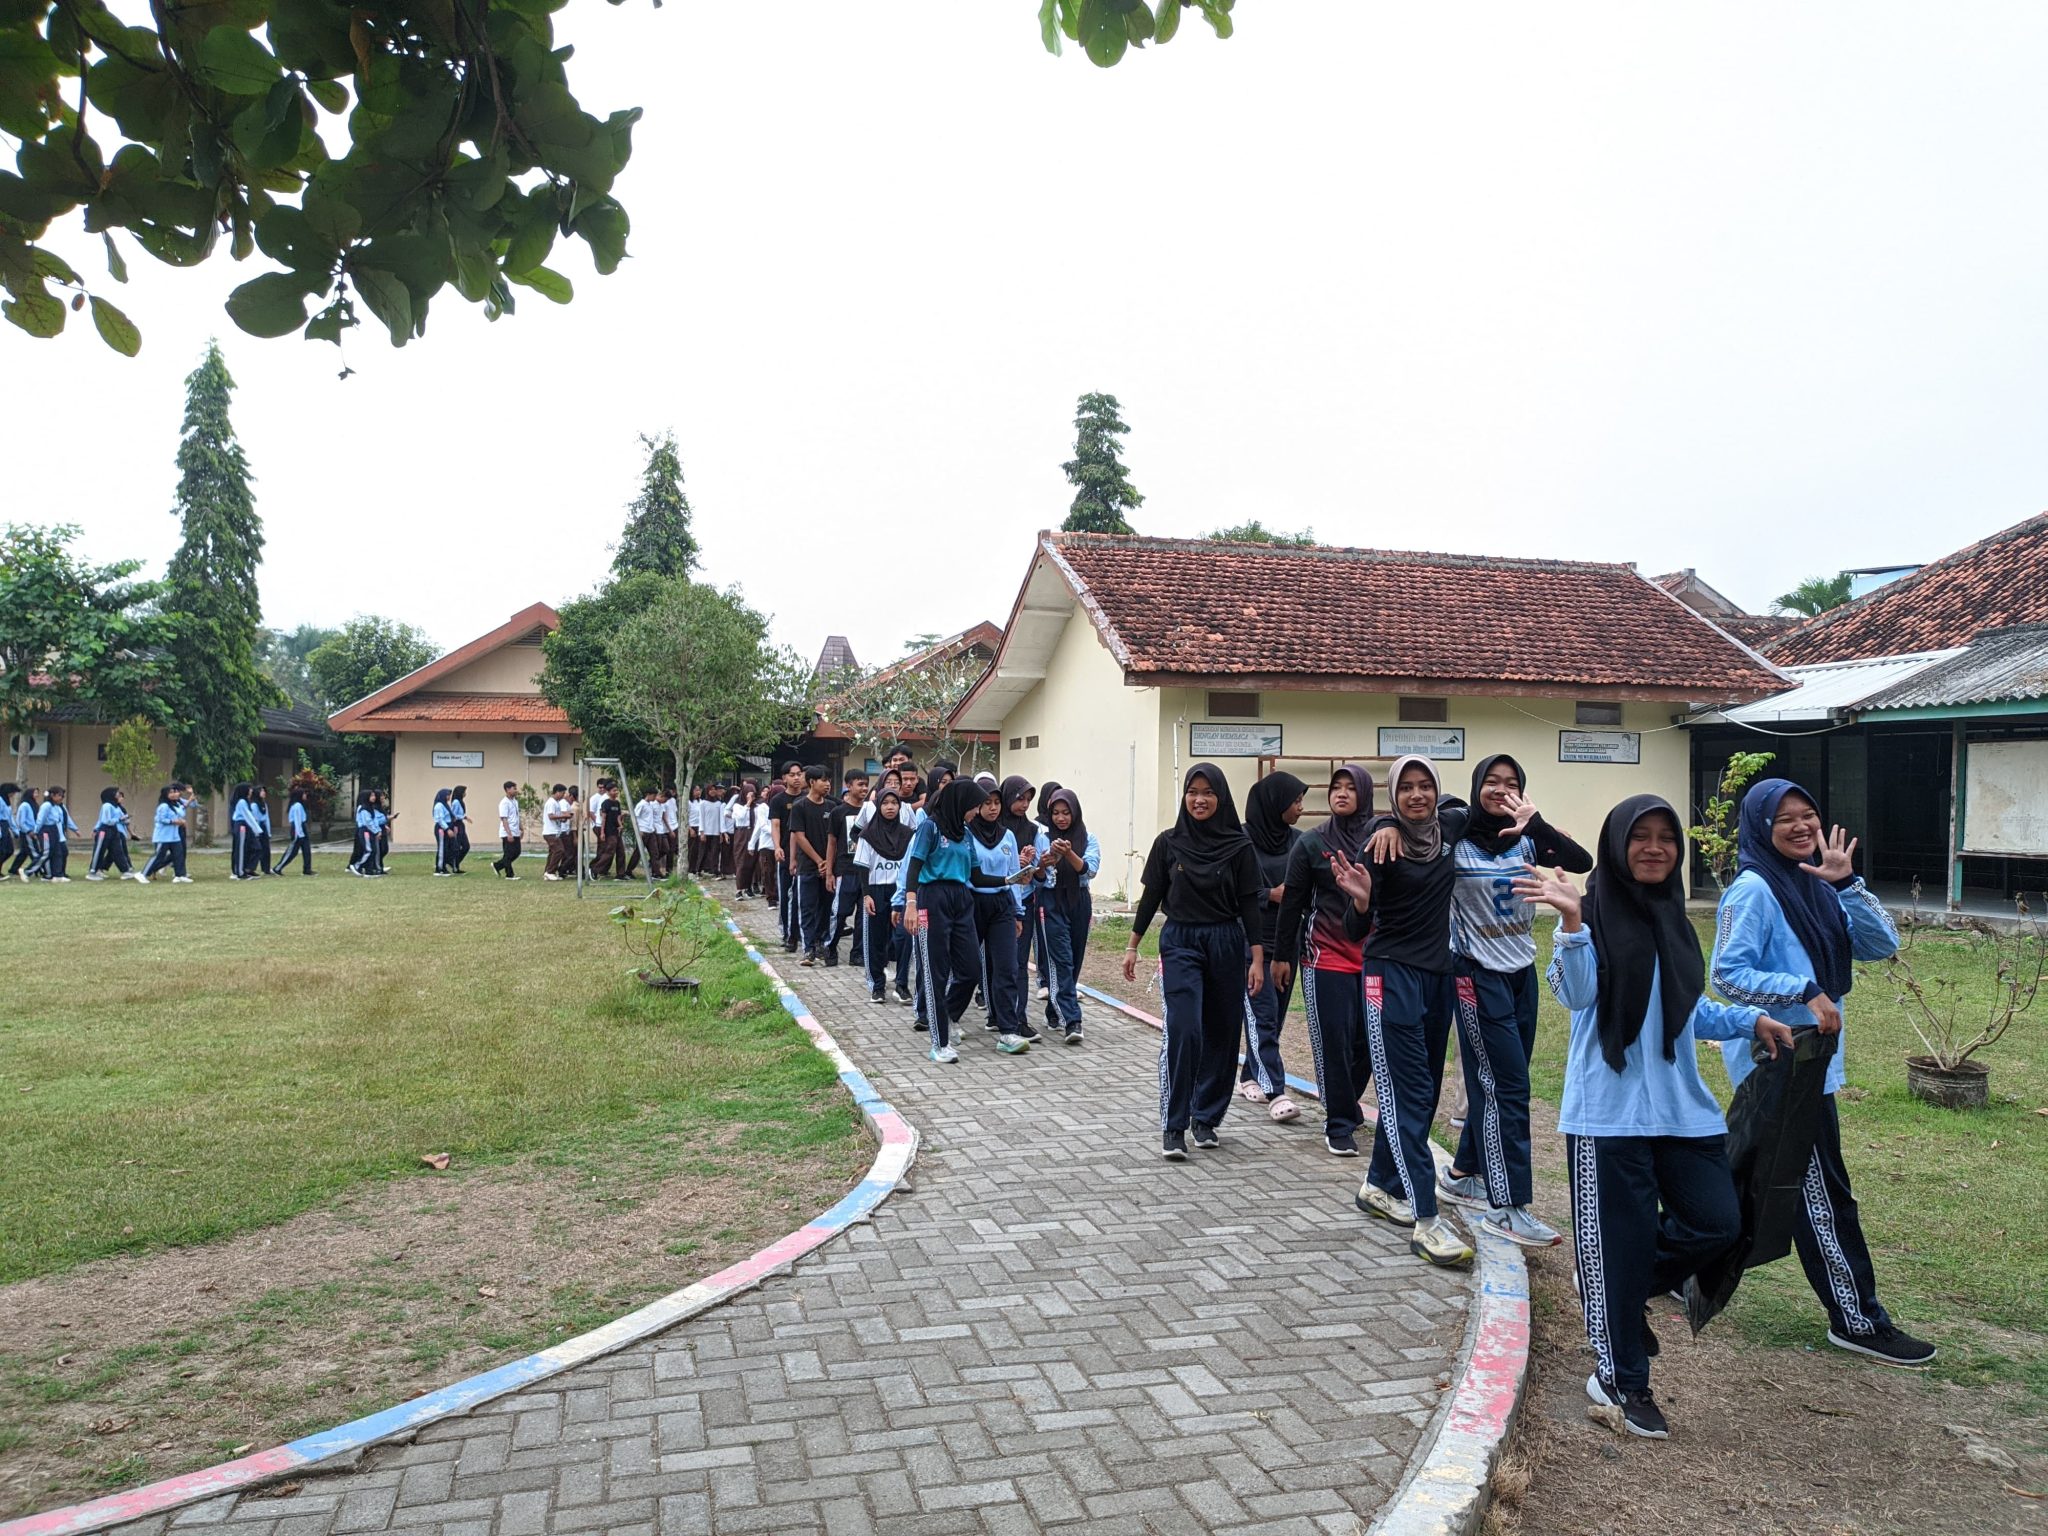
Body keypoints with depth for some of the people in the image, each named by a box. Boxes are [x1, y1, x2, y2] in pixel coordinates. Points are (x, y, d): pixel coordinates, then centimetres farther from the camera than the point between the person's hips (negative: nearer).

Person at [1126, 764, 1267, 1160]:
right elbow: (1150, 896, 6)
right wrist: (1132, 946, 6)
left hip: (1227, 945, 1)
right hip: (1180, 943, -1)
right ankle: (1173, 1127, -6)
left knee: (1221, 1035, 6)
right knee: (1181, 1032, -13)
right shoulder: (1168, 843, 0)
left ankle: (1206, 1119, 21)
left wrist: (1257, 958, -5)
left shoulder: (1239, 846, -2)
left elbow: (1249, 904, -1)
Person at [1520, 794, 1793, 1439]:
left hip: (1680, 1106, 7)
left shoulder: (1672, 918, 12)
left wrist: (1752, 1020, 12)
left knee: (1716, 1222, 5)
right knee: (1622, 1238, 1)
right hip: (1611, 1109, -7)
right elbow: (1577, 994, -22)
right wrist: (1571, 921, -34)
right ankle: (1621, 1379, 19)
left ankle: (1623, 1293, 30)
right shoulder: (1595, 911, -8)